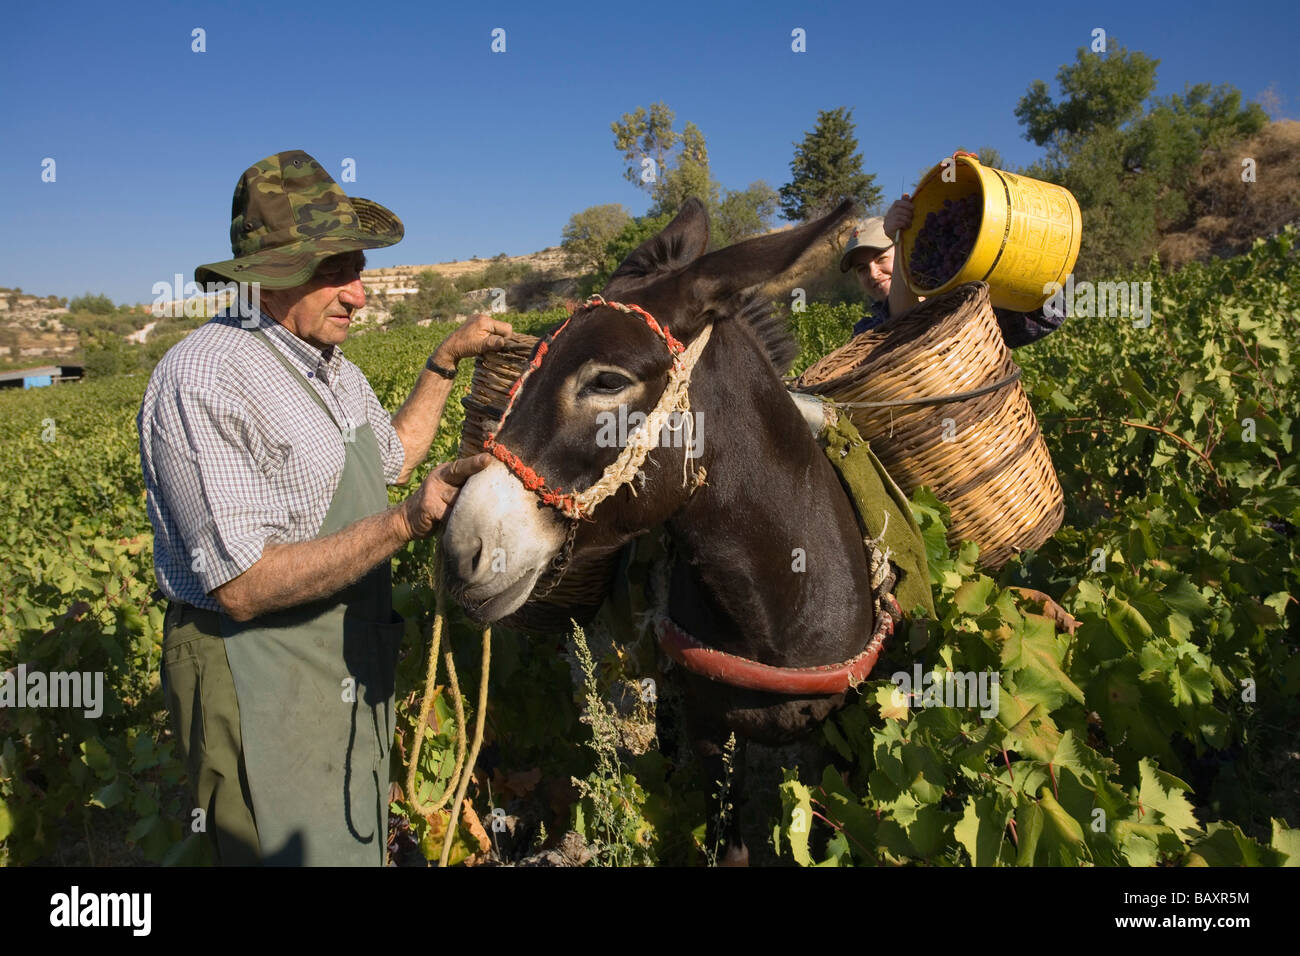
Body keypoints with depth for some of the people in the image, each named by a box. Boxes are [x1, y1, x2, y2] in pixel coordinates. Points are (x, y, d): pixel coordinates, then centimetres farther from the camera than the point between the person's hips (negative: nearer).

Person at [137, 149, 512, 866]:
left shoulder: (330, 364, 5)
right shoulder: (203, 380, -24)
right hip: (260, 687, -8)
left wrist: (446, 360, 15)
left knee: (359, 842, 24)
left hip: (355, 668, 9)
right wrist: (402, 524, -33)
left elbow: (391, 455, 23)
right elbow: (242, 586, -28)